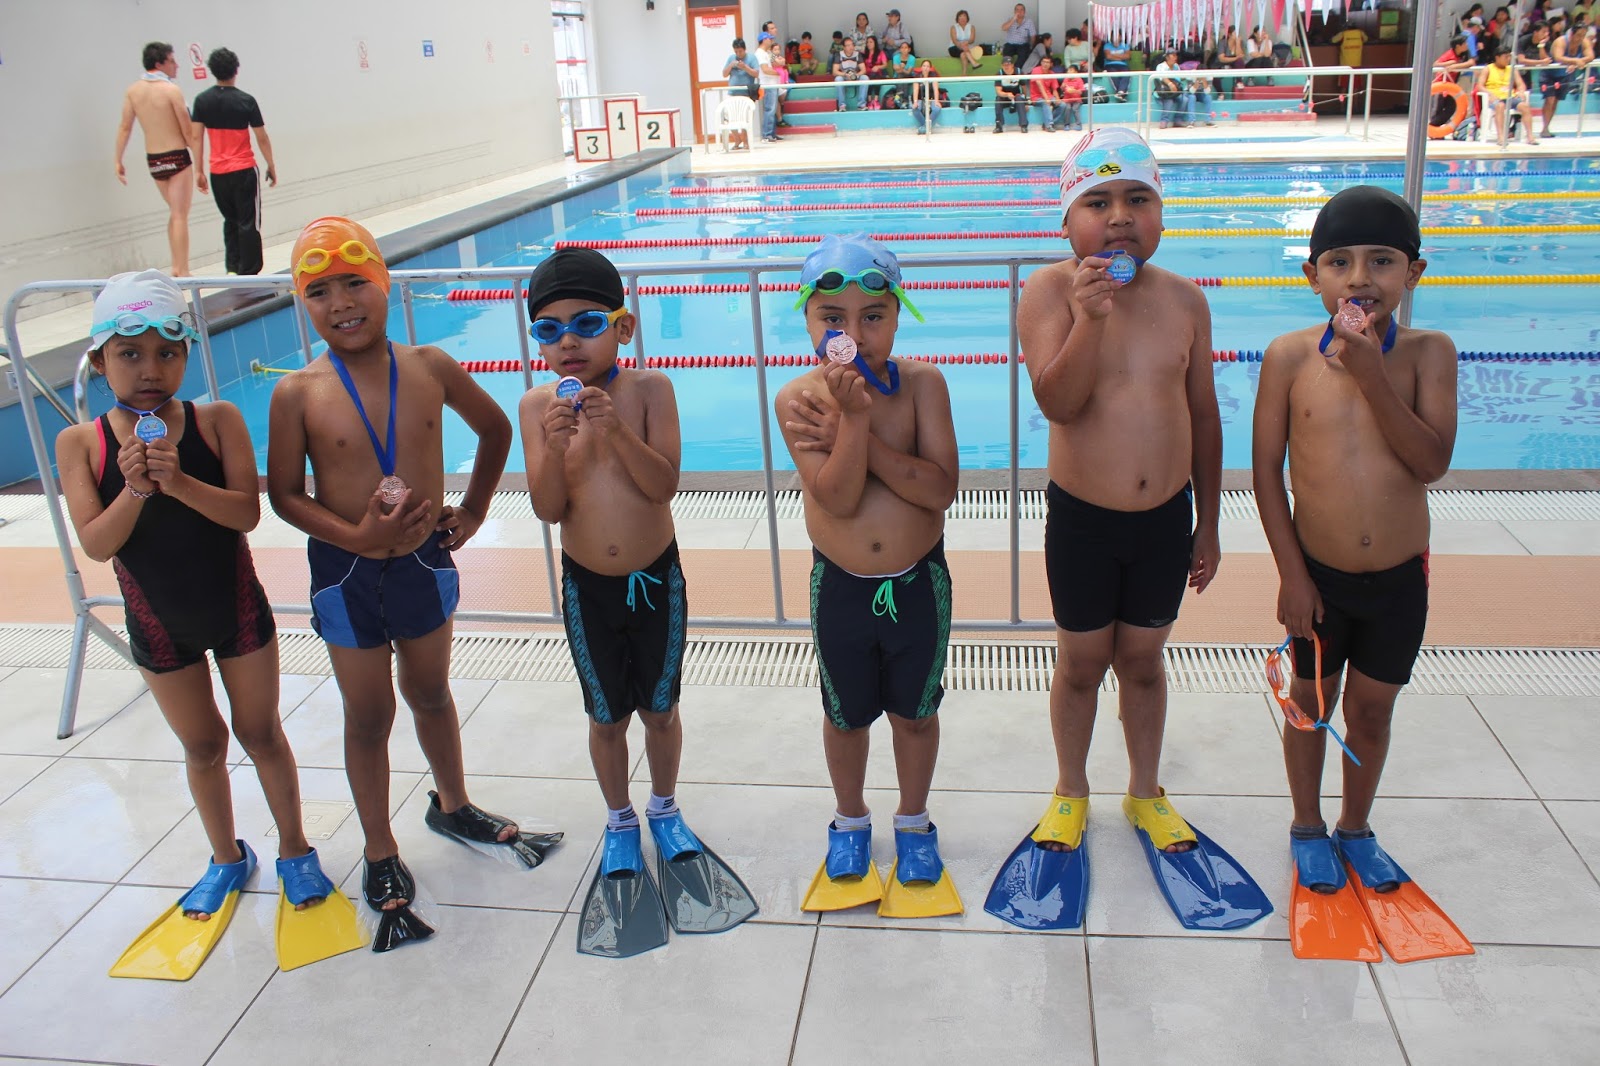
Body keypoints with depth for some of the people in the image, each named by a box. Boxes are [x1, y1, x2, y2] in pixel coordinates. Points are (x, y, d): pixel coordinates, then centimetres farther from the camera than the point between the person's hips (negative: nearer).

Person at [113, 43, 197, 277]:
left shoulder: (133, 91, 3)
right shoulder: (171, 89, -12)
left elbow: (125, 128, 3)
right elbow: (187, 131, -12)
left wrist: (118, 161, 8)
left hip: (153, 160, 6)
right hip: (177, 157, -6)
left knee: (175, 212, 20)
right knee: (180, 216, -2)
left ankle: (176, 267, 20)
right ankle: (182, 272, -3)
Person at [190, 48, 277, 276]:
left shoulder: (202, 101, 1)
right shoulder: (246, 101, -7)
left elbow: (197, 138, 1)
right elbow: (262, 138, -5)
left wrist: (199, 171, 7)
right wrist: (271, 167, 6)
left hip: (217, 172, 4)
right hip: (244, 171, -4)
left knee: (231, 221, 18)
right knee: (249, 223, 2)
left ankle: (232, 268, 14)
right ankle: (248, 273, 0)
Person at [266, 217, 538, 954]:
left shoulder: (428, 367, -8)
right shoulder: (299, 393, -13)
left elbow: (495, 430, 8)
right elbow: (283, 494, -10)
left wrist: (473, 509, 6)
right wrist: (355, 536, -24)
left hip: (425, 562, 2)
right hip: (346, 574, -2)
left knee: (431, 694, 22)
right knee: (369, 714, 11)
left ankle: (452, 806, 47)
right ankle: (382, 858, 28)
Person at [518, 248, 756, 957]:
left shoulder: (649, 390, -12)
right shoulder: (538, 406, -9)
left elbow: (664, 484, -20)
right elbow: (548, 509, -13)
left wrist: (614, 429, -33)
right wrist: (555, 445, -30)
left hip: (657, 577, 0)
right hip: (587, 586, 1)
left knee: (660, 709, 15)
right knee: (607, 717, 14)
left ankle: (665, 811, 39)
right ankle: (620, 823, 36)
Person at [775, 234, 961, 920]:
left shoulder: (921, 383, -13)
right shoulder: (799, 398, -15)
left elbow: (941, 488, -24)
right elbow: (839, 500, -23)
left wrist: (854, 432, -27)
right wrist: (854, 417, -32)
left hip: (918, 582, 0)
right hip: (840, 588, 0)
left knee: (914, 711, 19)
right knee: (846, 715, 19)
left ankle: (913, 822, 43)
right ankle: (850, 820, 45)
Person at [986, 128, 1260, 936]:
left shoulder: (1184, 300, -2)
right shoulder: (1050, 292, -11)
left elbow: (1203, 415, 5)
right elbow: (1057, 401, -23)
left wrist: (1207, 523, 9)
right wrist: (1091, 314, -36)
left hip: (1166, 517, 2)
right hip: (1082, 518, -2)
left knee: (1143, 659, 17)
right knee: (1081, 663, 14)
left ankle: (1146, 792, 39)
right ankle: (1071, 792, 36)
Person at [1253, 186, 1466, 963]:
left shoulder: (1428, 352, -9)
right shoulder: (1290, 357, -12)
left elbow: (1432, 462, -18)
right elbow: (1267, 470, -8)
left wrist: (1371, 377, -28)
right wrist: (1292, 573, -9)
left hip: (1399, 578, 1)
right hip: (1319, 576, -1)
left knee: (1373, 710, 17)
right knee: (1311, 704, 16)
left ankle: (1356, 828, 40)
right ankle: (1308, 828, 38)